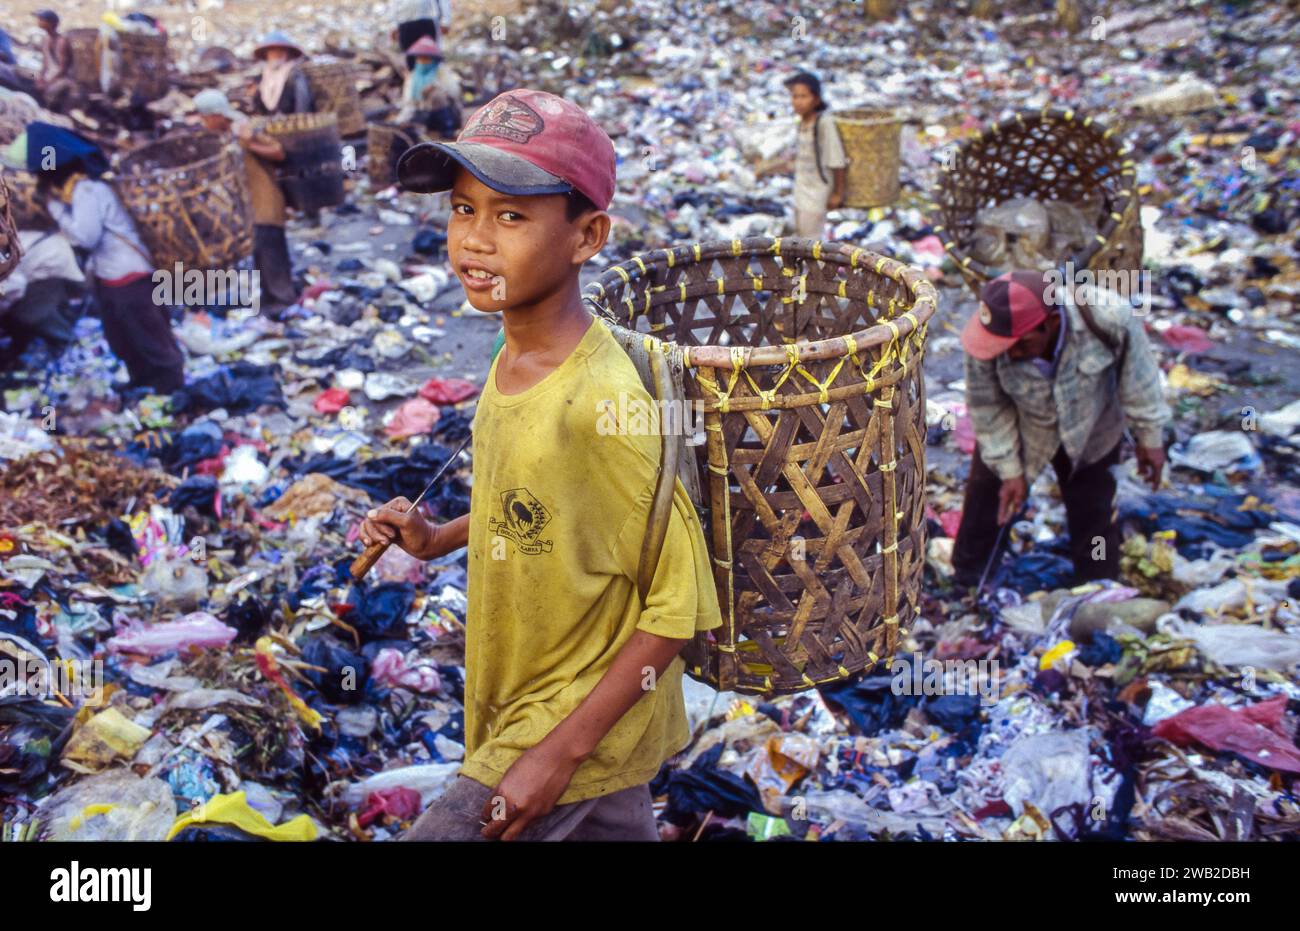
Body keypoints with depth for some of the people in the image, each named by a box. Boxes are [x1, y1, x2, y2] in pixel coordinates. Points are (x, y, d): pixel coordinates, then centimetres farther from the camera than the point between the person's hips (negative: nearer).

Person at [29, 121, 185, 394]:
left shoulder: (88, 190, -19)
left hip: (129, 278, -10)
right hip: (109, 278, 10)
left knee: (150, 336, -1)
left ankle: (172, 389, 7)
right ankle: (144, 380, 33)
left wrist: (55, 207, -17)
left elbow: (86, 236, -24)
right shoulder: (79, 188, 10)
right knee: (122, 339, 20)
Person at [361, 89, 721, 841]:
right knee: (617, 829, 26)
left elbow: (680, 609, -23)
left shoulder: (602, 404, -29)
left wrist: (560, 752, -22)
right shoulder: (513, 361, -5)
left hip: (579, 730, -8)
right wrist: (437, 539, -1)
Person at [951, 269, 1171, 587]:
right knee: (985, 499, 10)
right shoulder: (991, 340, -35)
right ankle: (965, 585, 33)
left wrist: (1150, 438, -5)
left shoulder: (1109, 317, -37)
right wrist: (1009, 469, -13)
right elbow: (987, 408, -18)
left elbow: (1138, 379, -17)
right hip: (1016, 432, 0)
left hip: (1089, 437, 0)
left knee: (1093, 515, 13)